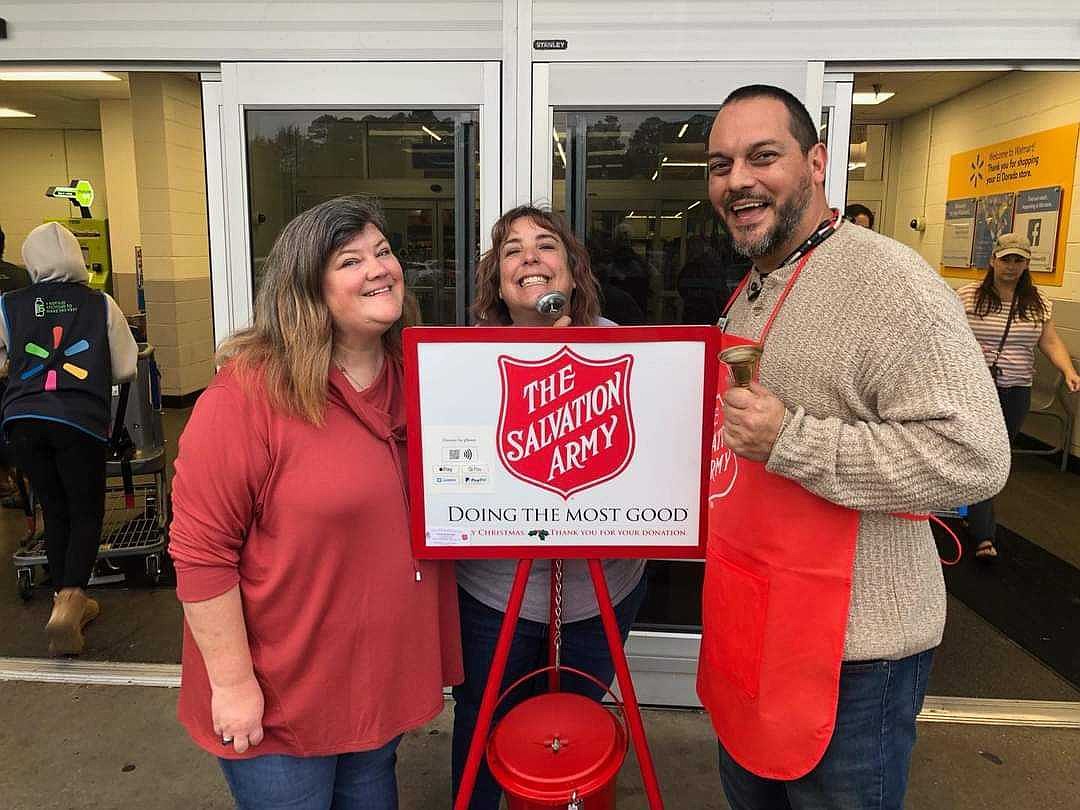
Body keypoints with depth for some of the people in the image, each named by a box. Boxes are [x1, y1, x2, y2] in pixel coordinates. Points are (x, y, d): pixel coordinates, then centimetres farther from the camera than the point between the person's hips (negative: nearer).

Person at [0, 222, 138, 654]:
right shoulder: (101, 304, 6)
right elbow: (125, 369, 8)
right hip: (80, 420, -2)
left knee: (54, 512, 17)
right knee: (87, 513, 10)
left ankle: (69, 602, 27)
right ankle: (67, 604, -7)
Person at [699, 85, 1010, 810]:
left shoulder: (885, 280, -20)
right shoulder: (753, 290, 10)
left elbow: (973, 457, -27)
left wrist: (787, 440, -29)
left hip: (850, 652, -8)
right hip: (750, 624, 9)